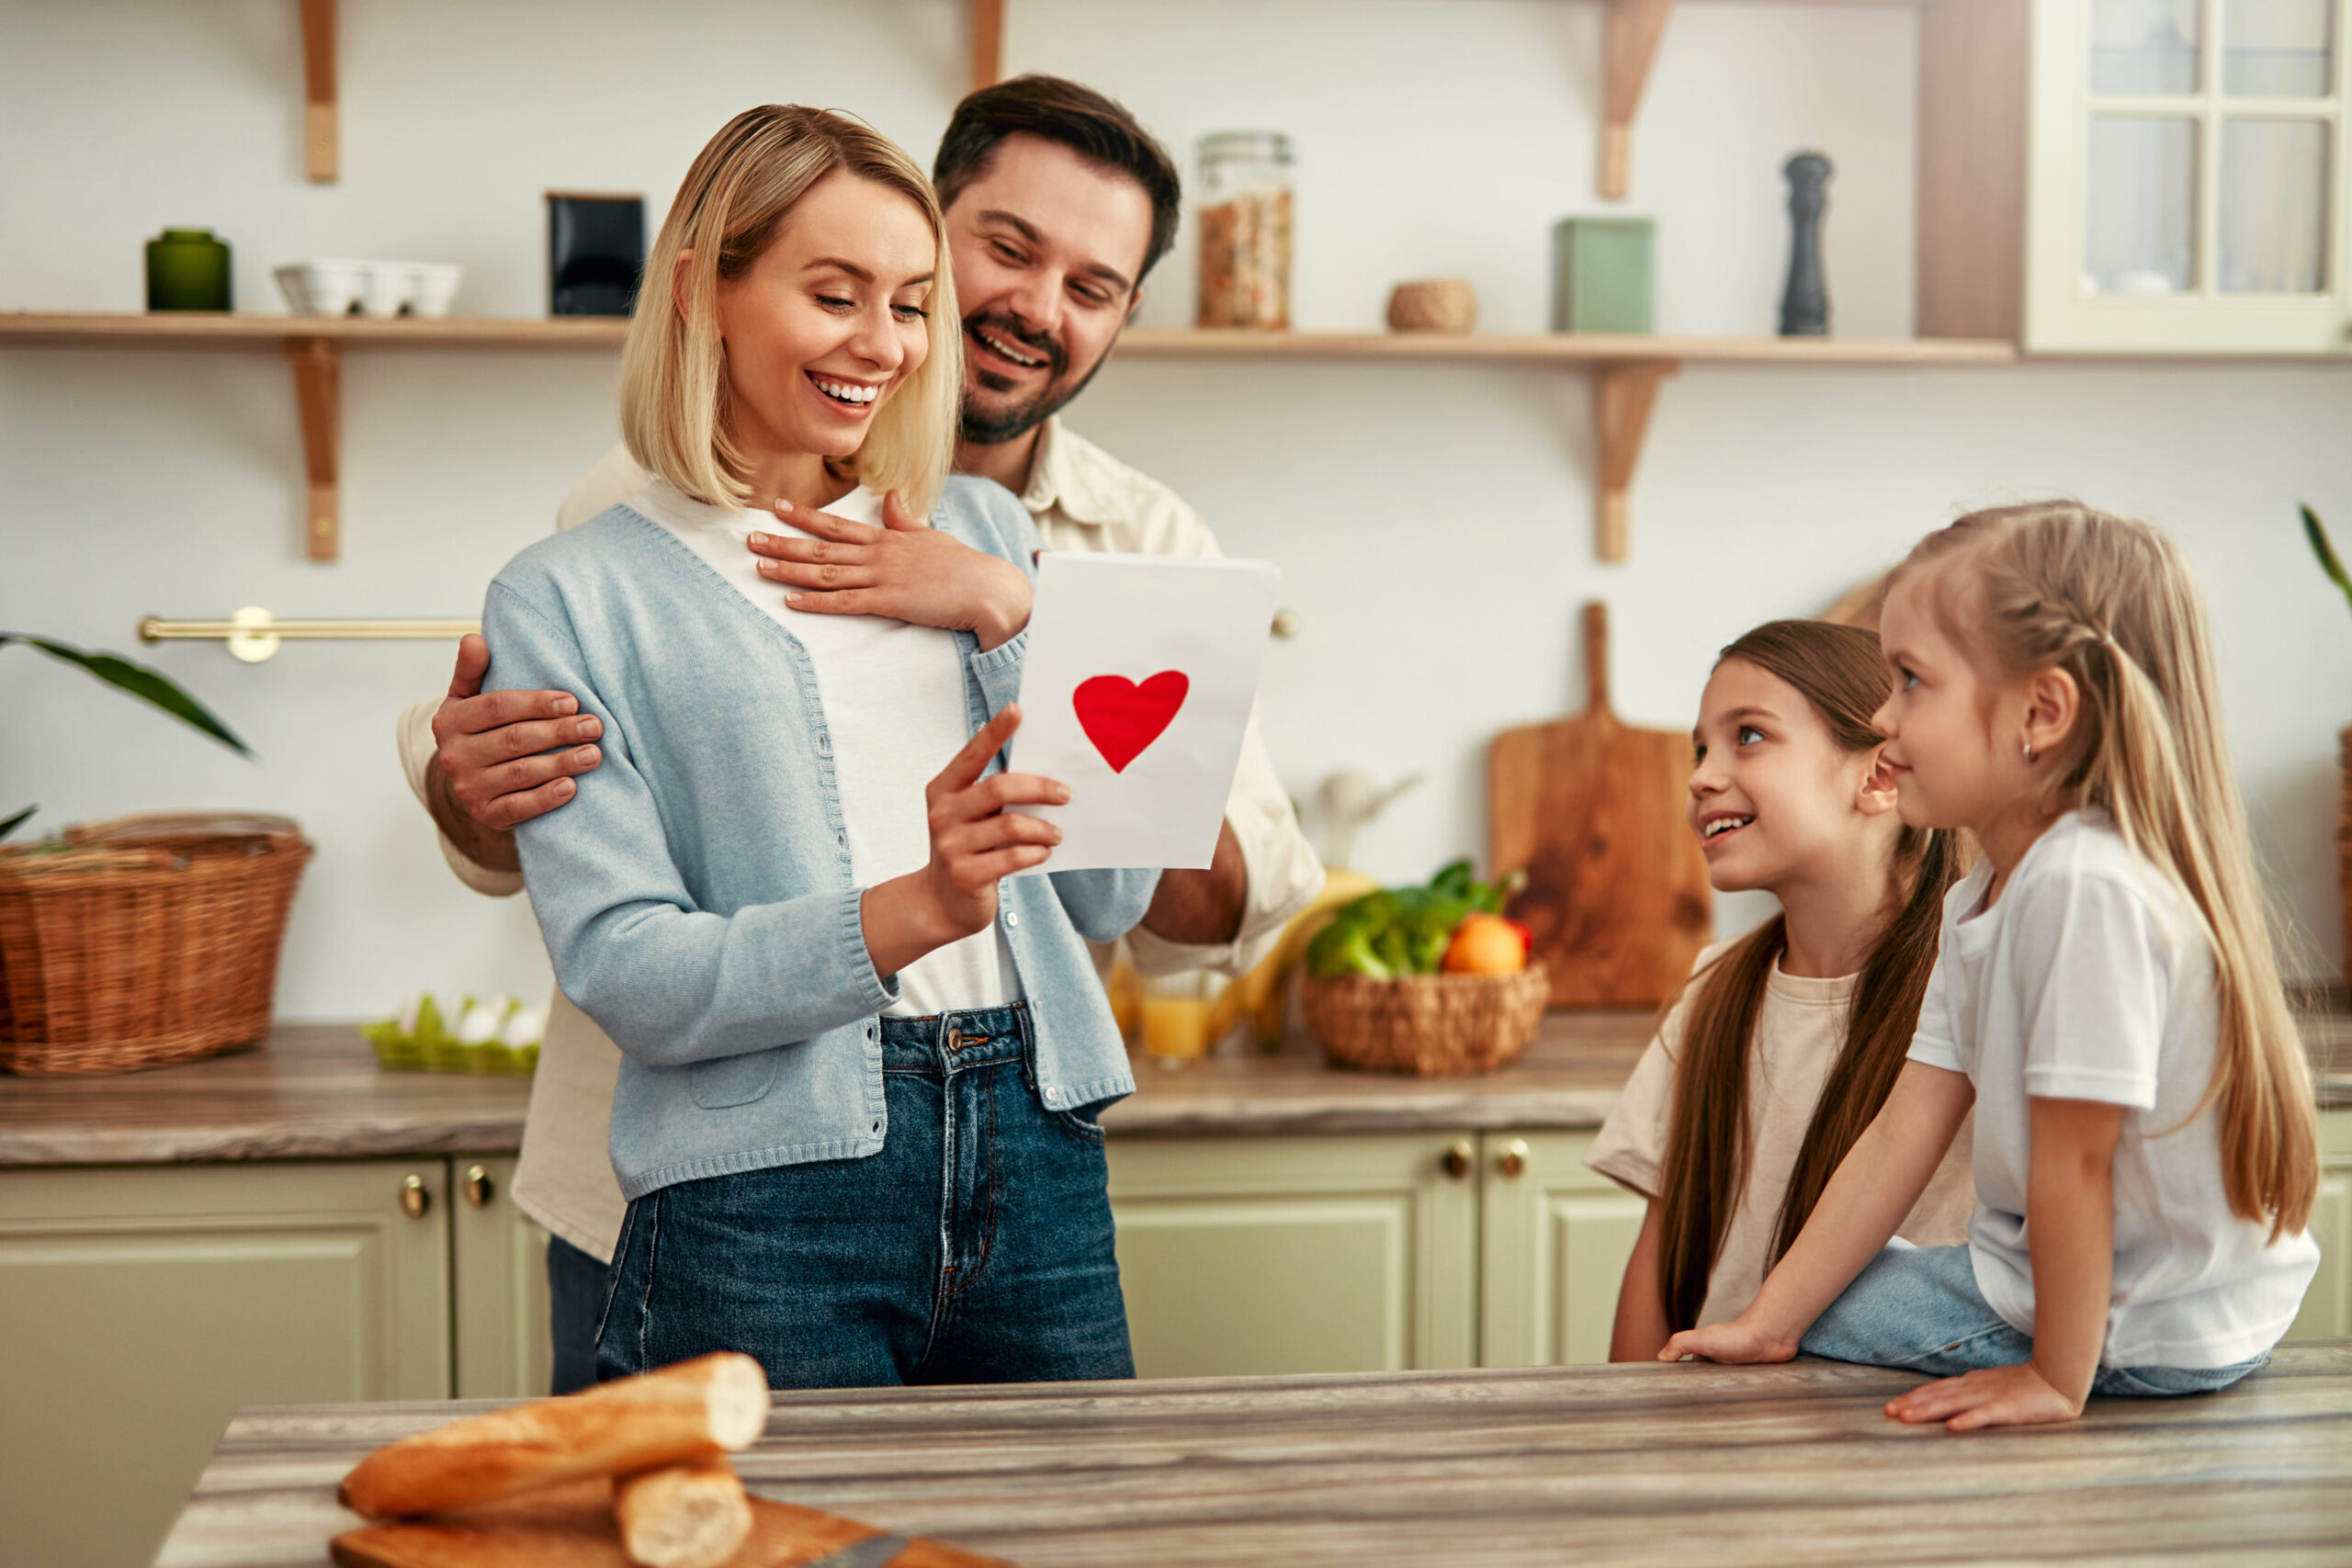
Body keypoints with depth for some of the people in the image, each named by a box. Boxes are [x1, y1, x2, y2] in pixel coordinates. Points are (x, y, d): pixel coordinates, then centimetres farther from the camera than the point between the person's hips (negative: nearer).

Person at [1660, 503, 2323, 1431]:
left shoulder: (2089, 887, -27)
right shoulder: (1978, 902, 5)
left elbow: (2074, 1160, -24)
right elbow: (1903, 1135, 2)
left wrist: (2059, 1380, -18)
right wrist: (1769, 1321, -2)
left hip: (2153, 1333, -9)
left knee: (1827, 1319, -4)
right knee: (1798, 1318, 16)